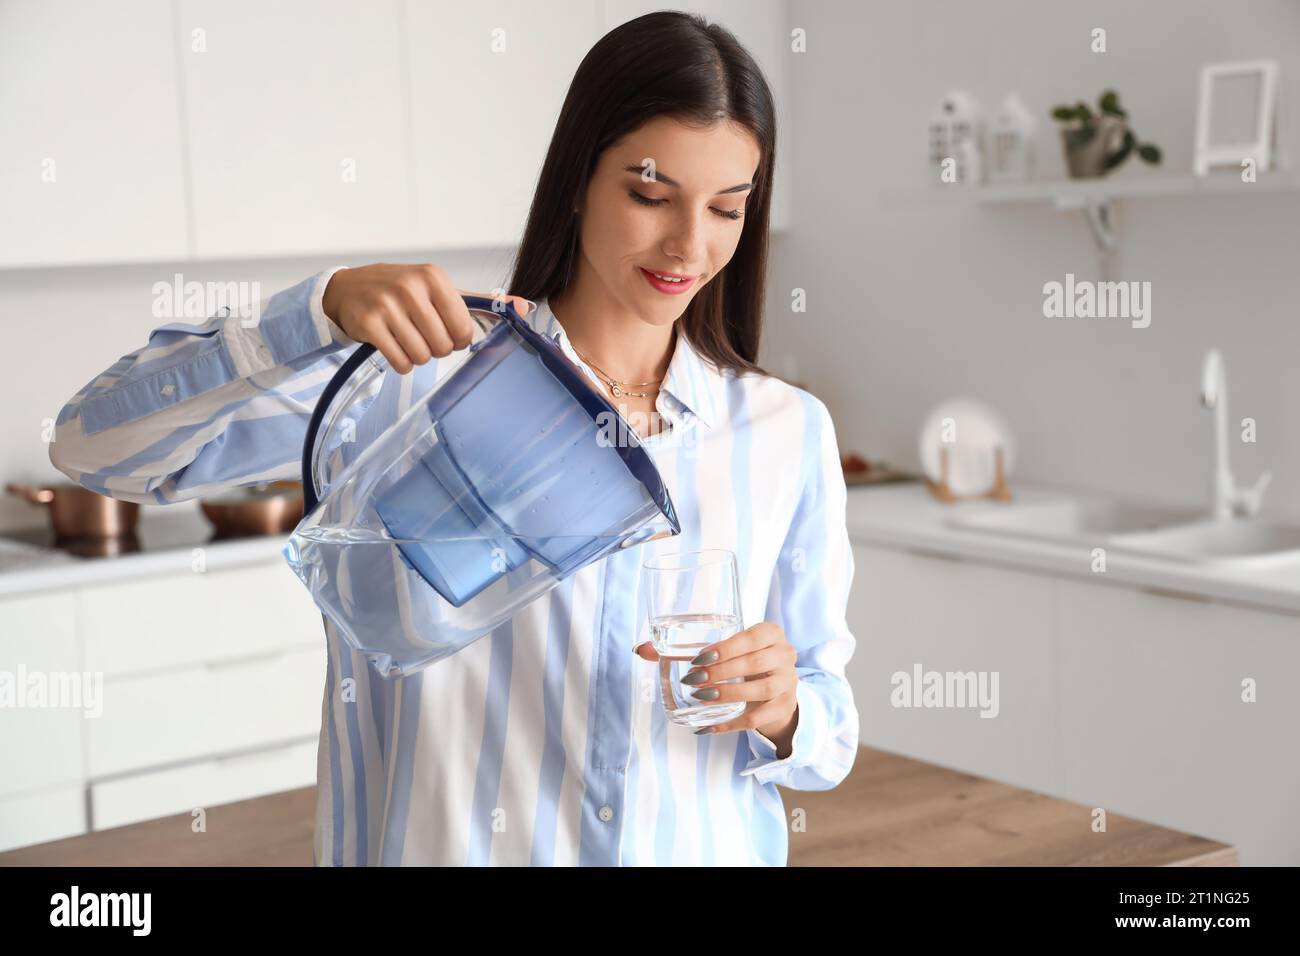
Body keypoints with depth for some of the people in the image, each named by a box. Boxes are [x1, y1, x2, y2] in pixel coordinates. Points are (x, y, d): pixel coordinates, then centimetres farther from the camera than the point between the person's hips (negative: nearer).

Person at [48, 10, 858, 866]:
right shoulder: (429, 378, -11)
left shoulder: (790, 432, -3)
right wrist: (324, 310, -28)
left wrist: (782, 714, -20)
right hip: (450, 837, -2)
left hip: (704, 846, 2)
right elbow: (97, 443, -16)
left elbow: (829, 722, 2)